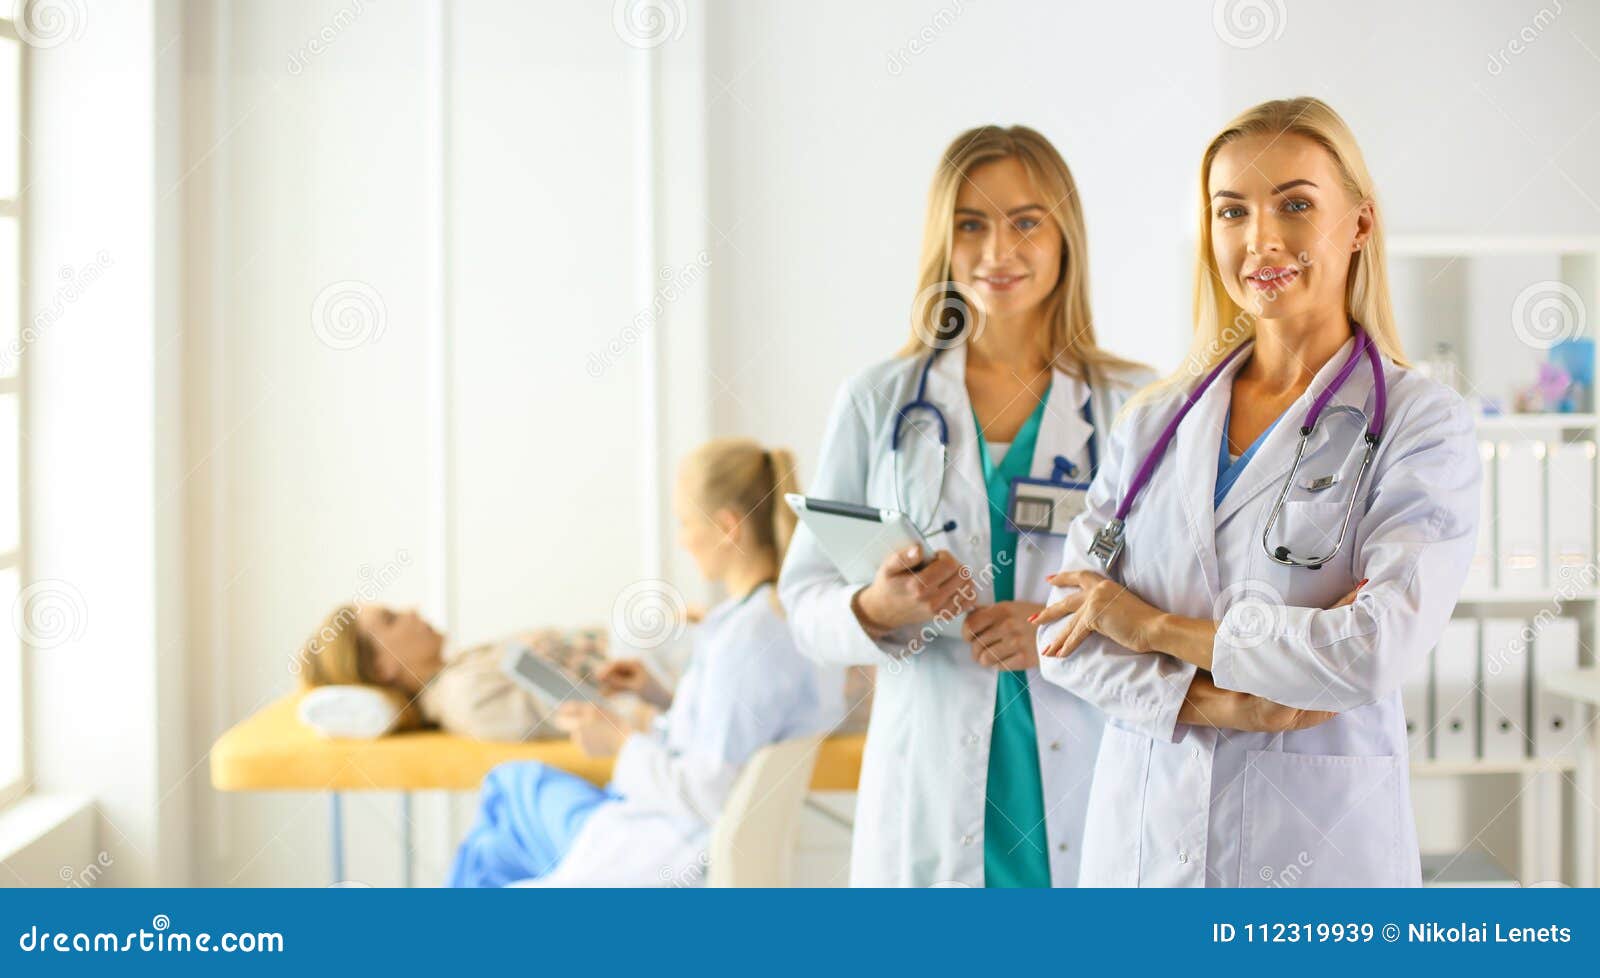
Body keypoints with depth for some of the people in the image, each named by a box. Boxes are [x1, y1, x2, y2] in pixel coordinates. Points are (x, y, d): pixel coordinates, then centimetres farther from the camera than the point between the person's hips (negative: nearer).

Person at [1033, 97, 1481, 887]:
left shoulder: (1421, 422, -6)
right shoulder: (1155, 421, 6)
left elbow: (1378, 651, -18)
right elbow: (1066, 630, 0)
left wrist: (1154, 625, -10)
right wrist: (1214, 703, -15)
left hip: (1316, 846, -3)